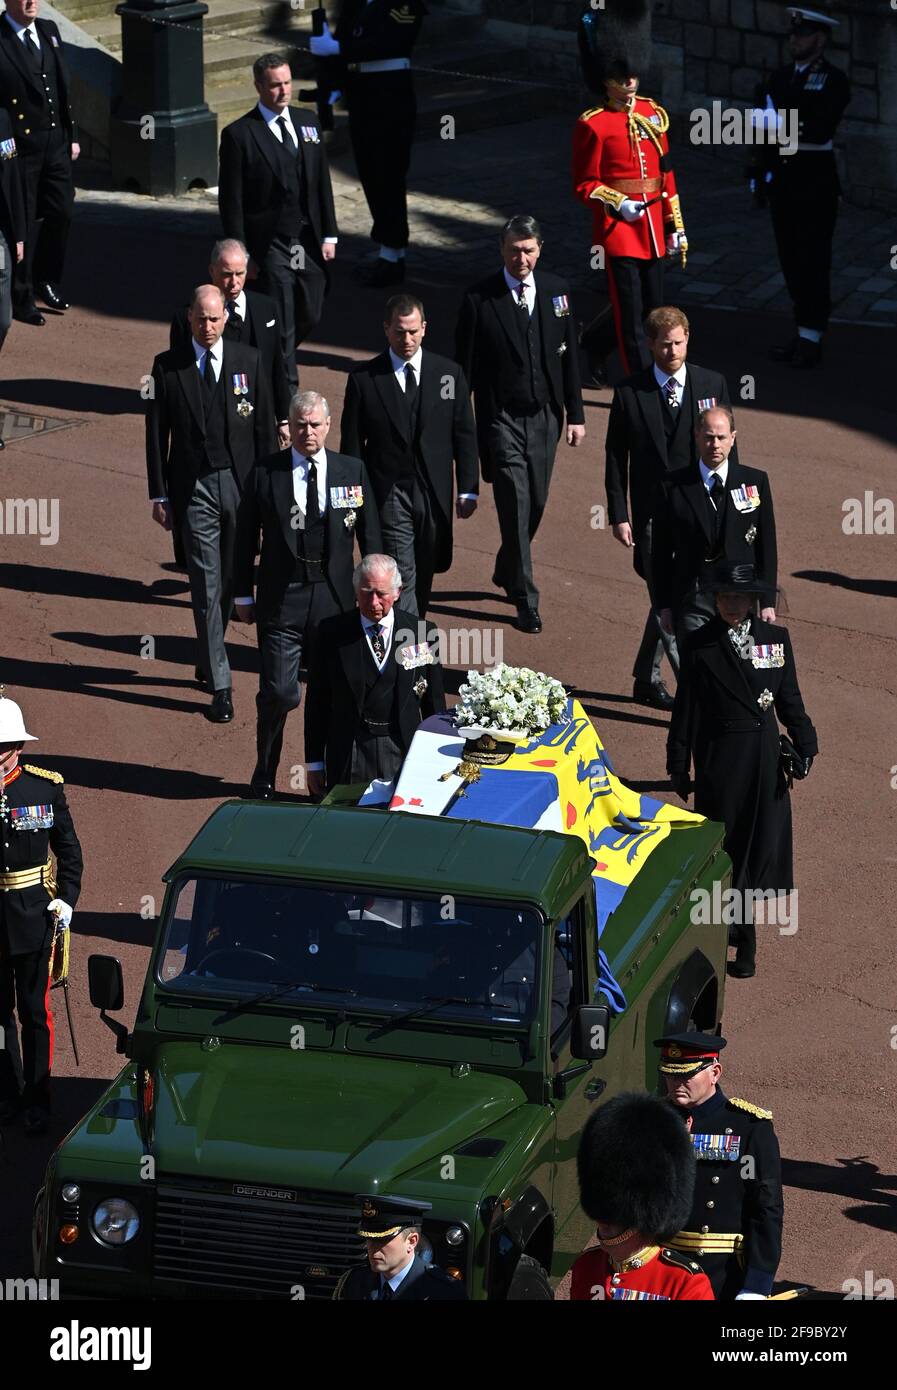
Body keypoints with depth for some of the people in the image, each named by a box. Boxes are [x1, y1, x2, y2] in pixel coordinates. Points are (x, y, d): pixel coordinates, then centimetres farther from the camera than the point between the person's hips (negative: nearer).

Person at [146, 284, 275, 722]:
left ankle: (208, 656, 35)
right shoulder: (168, 367, 0)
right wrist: (159, 494, -1)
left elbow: (265, 427, 6)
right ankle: (220, 685, -3)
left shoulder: (249, 361, 2)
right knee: (207, 585, -4)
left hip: (241, 482, 2)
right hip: (193, 487, -2)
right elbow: (156, 435, 3)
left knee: (232, 579, 11)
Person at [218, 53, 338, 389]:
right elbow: (230, 201, -8)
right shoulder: (239, 134, -9)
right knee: (282, 325, -2)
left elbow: (322, 182, 12)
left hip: (309, 243, 5)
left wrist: (329, 235, 7)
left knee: (310, 316, 13)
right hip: (270, 246, -5)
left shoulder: (307, 121, 9)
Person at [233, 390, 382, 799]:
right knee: (278, 693, -5)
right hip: (282, 598, -2)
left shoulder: (352, 471, 4)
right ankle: (264, 776, 15)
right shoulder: (265, 472, -1)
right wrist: (244, 595, 4)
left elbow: (370, 535, 9)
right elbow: (246, 536, 5)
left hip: (335, 599, 2)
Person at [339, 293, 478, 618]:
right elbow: (352, 443, 1)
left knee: (424, 574, 12)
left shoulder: (449, 374, 3)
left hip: (434, 493, 3)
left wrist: (468, 490, 3)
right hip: (388, 494, -3)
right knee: (401, 579, -9)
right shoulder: (363, 378, -3)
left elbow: (464, 436, 7)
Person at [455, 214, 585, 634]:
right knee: (515, 505, -8)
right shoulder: (479, 299, -10)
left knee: (535, 503, 13)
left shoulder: (556, 291, 2)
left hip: (545, 415, 4)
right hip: (501, 420, -4)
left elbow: (569, 356, 9)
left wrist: (575, 414, 8)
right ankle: (525, 600, -1)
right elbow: (466, 367, -5)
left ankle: (507, 571, 37)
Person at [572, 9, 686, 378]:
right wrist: (619, 203, -20)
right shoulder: (593, 124, -8)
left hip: (653, 223, 6)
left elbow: (666, 172, 13)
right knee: (630, 312, -5)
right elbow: (584, 185, -5)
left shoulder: (652, 114, 9)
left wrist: (676, 225, 12)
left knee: (655, 308, 12)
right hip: (617, 224, -6)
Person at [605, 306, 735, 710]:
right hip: (653, 516, -2)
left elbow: (726, 446, 7)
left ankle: (647, 680, 27)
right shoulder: (629, 393, -4)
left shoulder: (713, 384, 2)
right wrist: (619, 515, -3)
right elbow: (615, 459, 1)